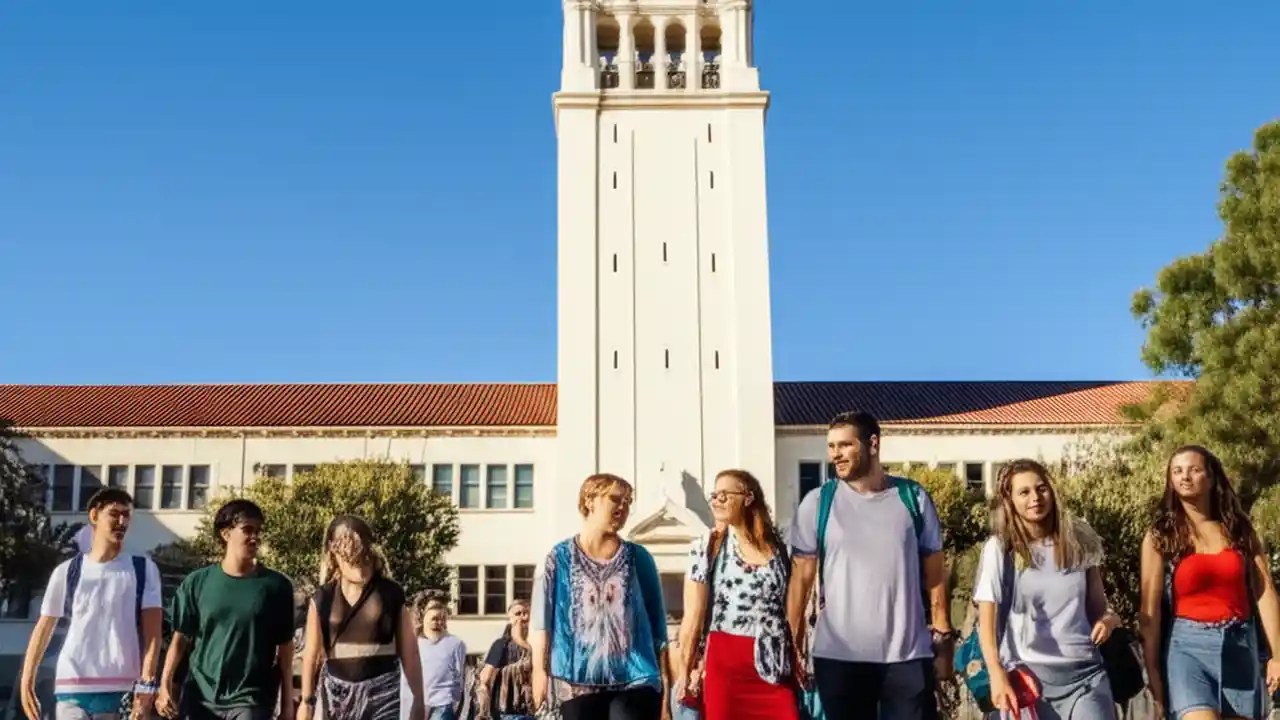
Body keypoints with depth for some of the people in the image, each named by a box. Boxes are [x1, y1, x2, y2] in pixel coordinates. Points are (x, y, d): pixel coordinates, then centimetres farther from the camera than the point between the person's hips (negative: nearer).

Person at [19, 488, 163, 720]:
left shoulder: (144, 569, 7)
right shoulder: (67, 572, 9)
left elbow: (152, 631, 0)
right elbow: (44, 628, 13)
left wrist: (147, 683, -10)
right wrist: (27, 680, 5)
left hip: (122, 690, 0)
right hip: (71, 688, 0)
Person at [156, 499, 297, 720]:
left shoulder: (276, 586, -2)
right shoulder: (197, 583, 0)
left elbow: (285, 647, 1)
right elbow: (181, 637, 5)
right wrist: (165, 684, -7)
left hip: (250, 699, -2)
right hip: (201, 698, 2)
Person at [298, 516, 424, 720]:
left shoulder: (391, 594, -2)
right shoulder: (322, 599, 1)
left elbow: (409, 653, 0)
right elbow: (312, 654, 6)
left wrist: (418, 698, -1)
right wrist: (307, 701, 4)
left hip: (381, 689, -2)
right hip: (338, 690, 2)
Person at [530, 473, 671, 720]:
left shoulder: (638, 558, 7)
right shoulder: (561, 557, 3)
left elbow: (656, 619, 9)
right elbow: (543, 617, 2)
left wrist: (664, 676, 6)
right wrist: (541, 671, -4)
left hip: (635, 677, 1)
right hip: (579, 679, -1)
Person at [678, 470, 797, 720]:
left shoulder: (778, 545, 7)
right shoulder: (707, 548, 0)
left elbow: (790, 605, 13)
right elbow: (694, 616, -1)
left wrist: (797, 659, 11)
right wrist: (685, 671, -2)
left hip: (775, 663, 2)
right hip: (725, 662, -2)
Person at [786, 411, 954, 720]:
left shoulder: (913, 497, 2)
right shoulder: (817, 503, -1)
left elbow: (935, 573, 7)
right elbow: (801, 577, 1)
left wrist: (943, 638, 4)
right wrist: (793, 646, -3)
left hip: (908, 653, 1)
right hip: (838, 655, 0)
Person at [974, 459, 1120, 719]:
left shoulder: (1078, 540, 7)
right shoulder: (1000, 548, -3)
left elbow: (1097, 601, 18)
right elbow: (987, 618, -7)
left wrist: (1108, 618, -5)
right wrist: (997, 674, -18)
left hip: (1084, 672, 2)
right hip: (1029, 675, -2)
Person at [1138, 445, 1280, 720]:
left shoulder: (1239, 529, 9)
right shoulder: (1160, 537, 1)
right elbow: (1150, 610, -2)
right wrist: (1153, 670, -6)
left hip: (1240, 644, 3)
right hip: (1188, 644, -3)